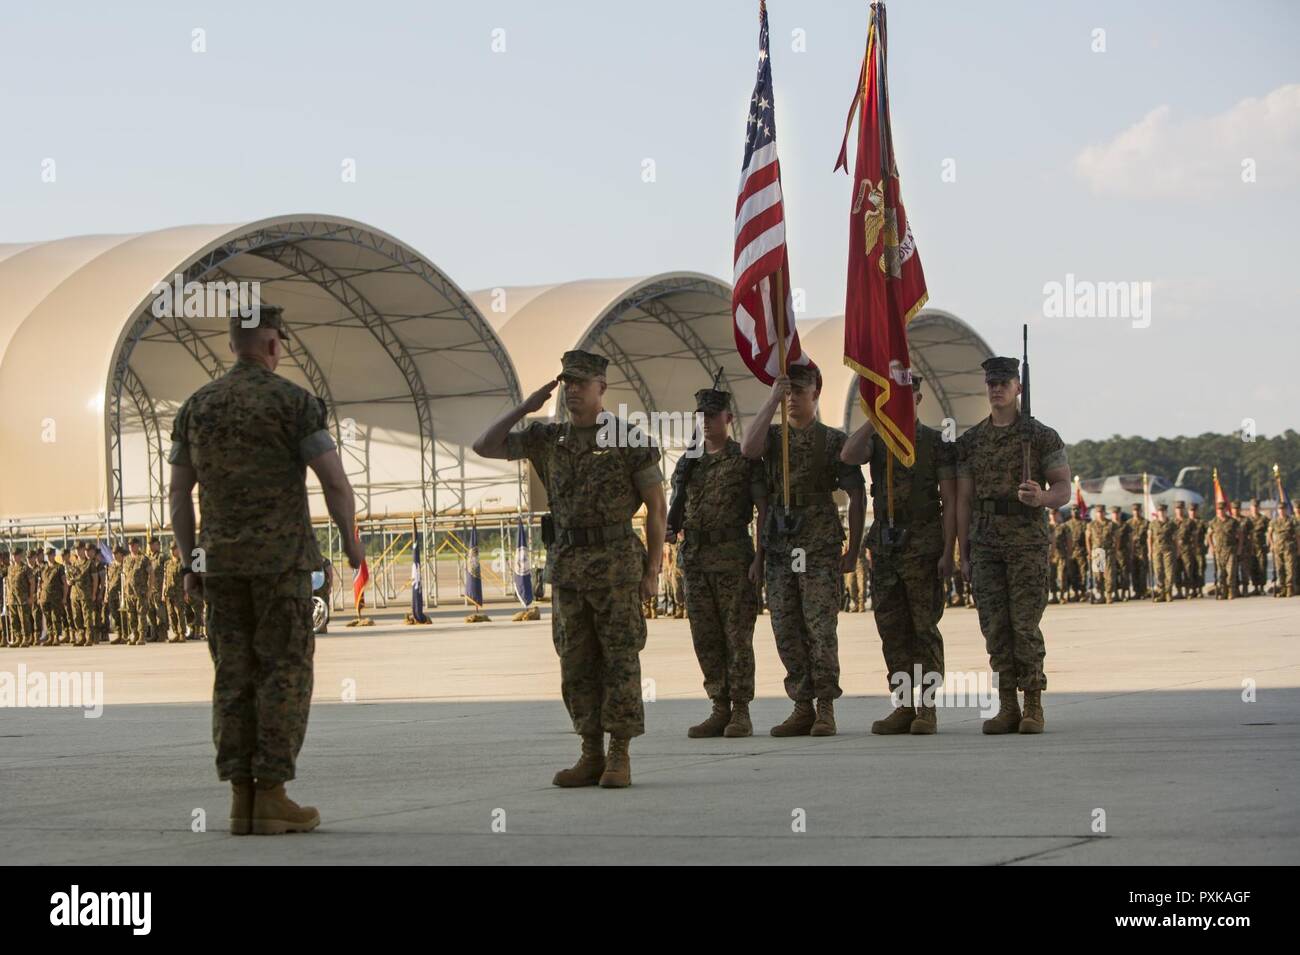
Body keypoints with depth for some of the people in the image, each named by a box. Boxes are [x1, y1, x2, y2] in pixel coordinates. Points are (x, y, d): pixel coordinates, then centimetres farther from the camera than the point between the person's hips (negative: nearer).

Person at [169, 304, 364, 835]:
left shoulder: (197, 407, 8)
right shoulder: (294, 401, -7)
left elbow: (179, 494, 9)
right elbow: (335, 481, -12)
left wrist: (189, 566, 14)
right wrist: (351, 541, 2)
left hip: (222, 561, 5)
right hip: (281, 558, -5)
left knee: (235, 678, 6)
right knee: (284, 675, -2)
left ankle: (243, 800, 2)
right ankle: (272, 798, -6)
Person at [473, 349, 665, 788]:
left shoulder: (630, 439, -3)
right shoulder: (547, 438, 10)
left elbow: (657, 509, -1)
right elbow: (484, 447, 8)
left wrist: (652, 570, -6)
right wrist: (525, 407, 0)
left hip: (616, 562, -5)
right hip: (566, 566, 5)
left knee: (620, 660, -2)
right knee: (577, 664, 6)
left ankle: (620, 756, 1)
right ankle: (592, 756, 12)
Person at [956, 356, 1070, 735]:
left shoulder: (1041, 436, 2)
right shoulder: (969, 441, 12)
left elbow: (1063, 489, -1)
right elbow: (964, 500, 12)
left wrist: (1041, 497, -24)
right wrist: (963, 553, 7)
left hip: (1028, 542, -3)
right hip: (985, 544, 3)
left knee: (1025, 625, -8)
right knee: (995, 627, 1)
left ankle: (1033, 707, -1)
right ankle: (1008, 708, 5)